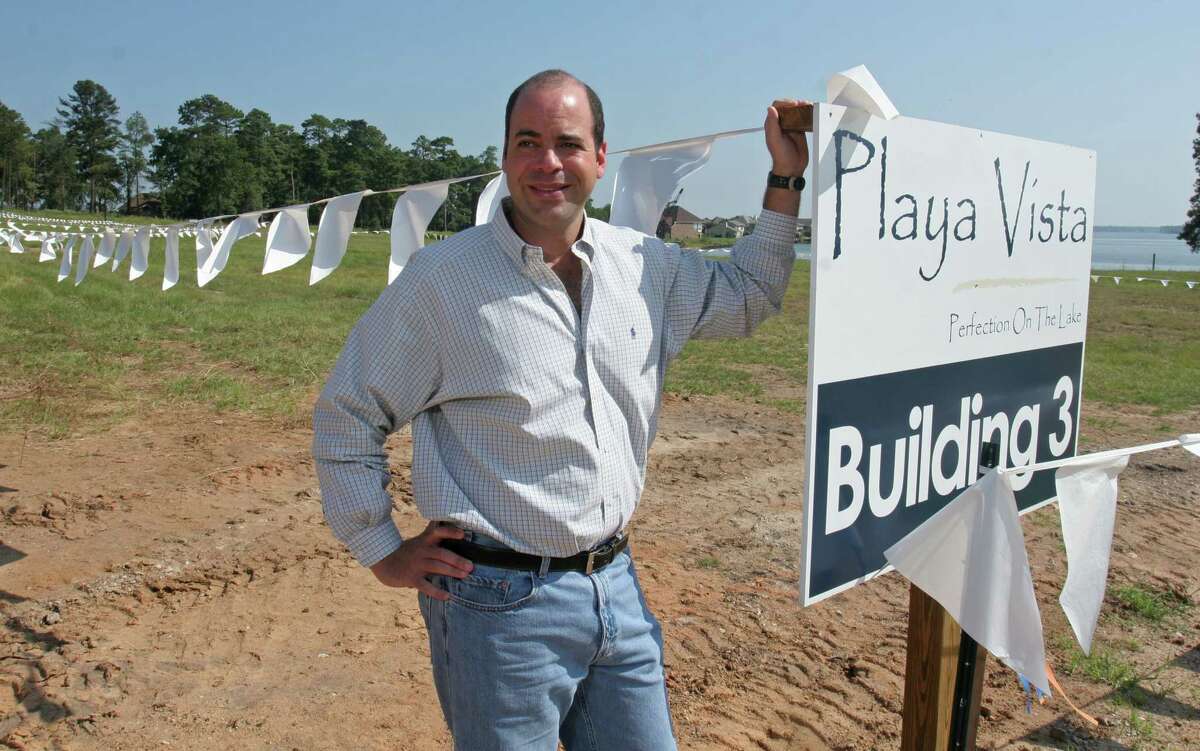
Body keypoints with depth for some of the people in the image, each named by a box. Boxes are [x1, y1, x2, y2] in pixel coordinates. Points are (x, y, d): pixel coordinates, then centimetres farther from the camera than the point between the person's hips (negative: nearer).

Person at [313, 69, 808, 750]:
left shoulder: (647, 265, 3)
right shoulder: (442, 278, -11)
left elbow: (746, 298, 20)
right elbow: (346, 416, -2)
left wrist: (787, 179, 15)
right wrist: (384, 553, -2)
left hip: (617, 587, 5)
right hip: (500, 603, -5)